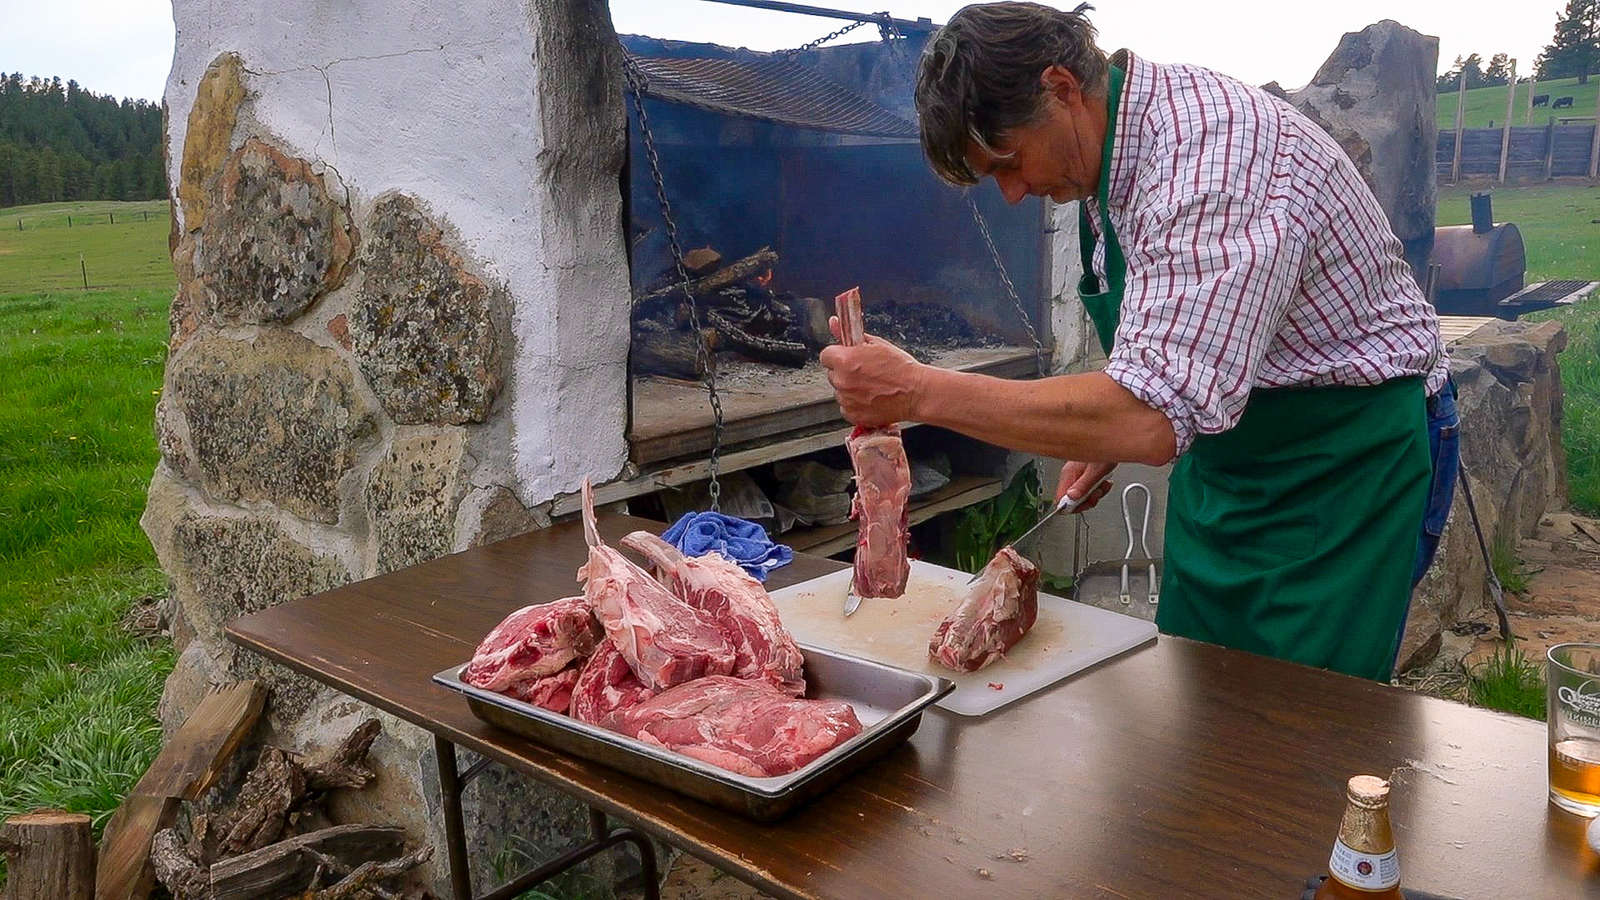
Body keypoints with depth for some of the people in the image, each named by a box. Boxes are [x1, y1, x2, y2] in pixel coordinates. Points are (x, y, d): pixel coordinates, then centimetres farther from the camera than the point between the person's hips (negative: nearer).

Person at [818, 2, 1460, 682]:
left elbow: (1155, 419, -40)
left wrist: (919, 391, -37)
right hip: (1224, 453, 9)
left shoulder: (1212, 162, -31)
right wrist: (1103, 435, 1)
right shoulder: (1106, 149, 0)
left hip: (1346, 465, -8)